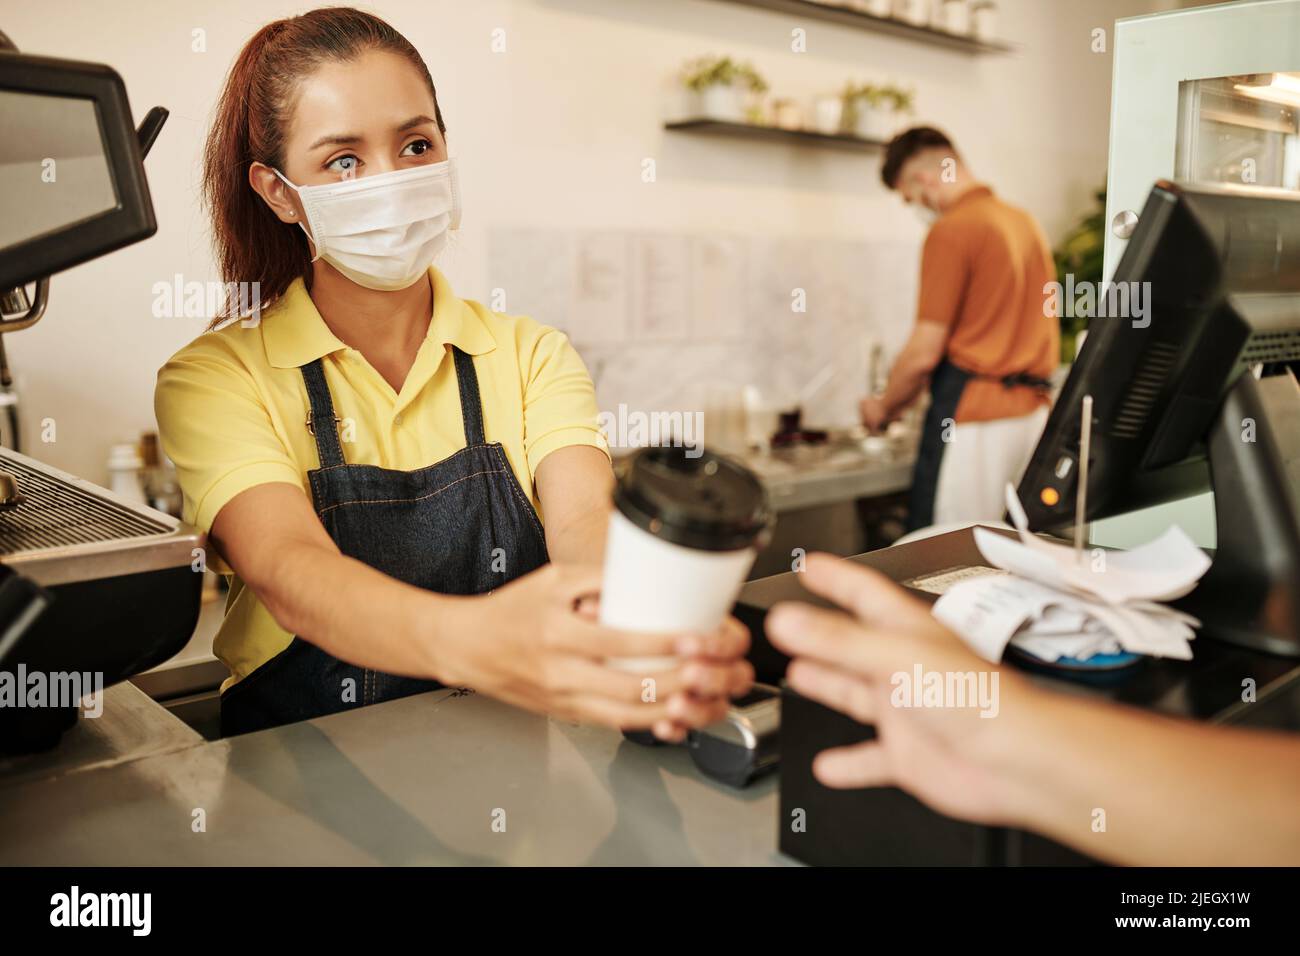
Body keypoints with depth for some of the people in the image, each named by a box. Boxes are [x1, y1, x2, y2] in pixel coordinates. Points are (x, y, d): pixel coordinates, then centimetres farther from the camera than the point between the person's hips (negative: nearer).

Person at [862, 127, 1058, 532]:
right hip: (1032, 411, 8)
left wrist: (883, 408, 3)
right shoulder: (1025, 222, 13)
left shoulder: (951, 230, -11)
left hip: (974, 421, -8)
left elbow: (924, 352, -12)